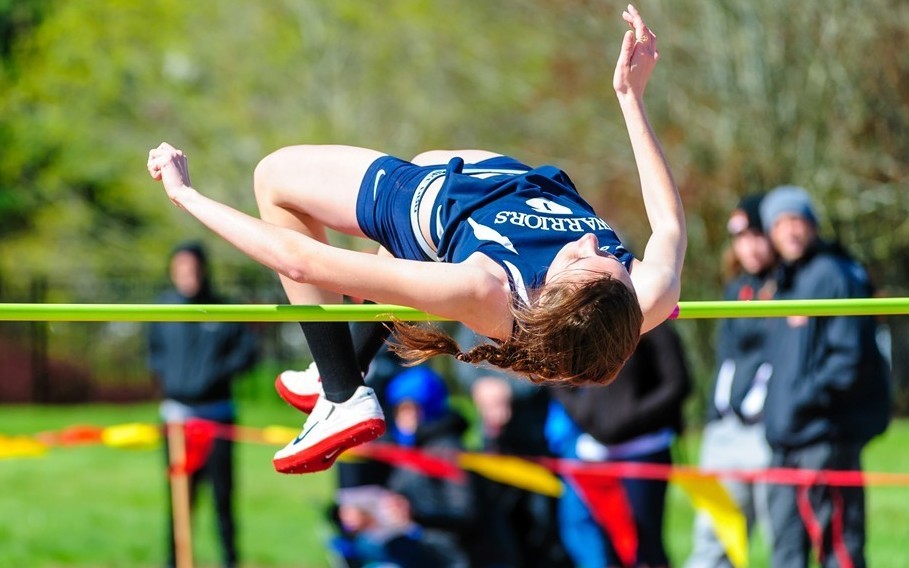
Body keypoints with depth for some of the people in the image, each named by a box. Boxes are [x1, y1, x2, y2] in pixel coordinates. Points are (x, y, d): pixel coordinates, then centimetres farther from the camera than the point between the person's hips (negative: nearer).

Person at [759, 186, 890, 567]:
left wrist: (807, 398, -17)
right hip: (785, 442, 9)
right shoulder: (785, 283, 19)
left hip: (826, 437, -9)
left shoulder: (833, 275, -8)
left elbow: (851, 356, -14)